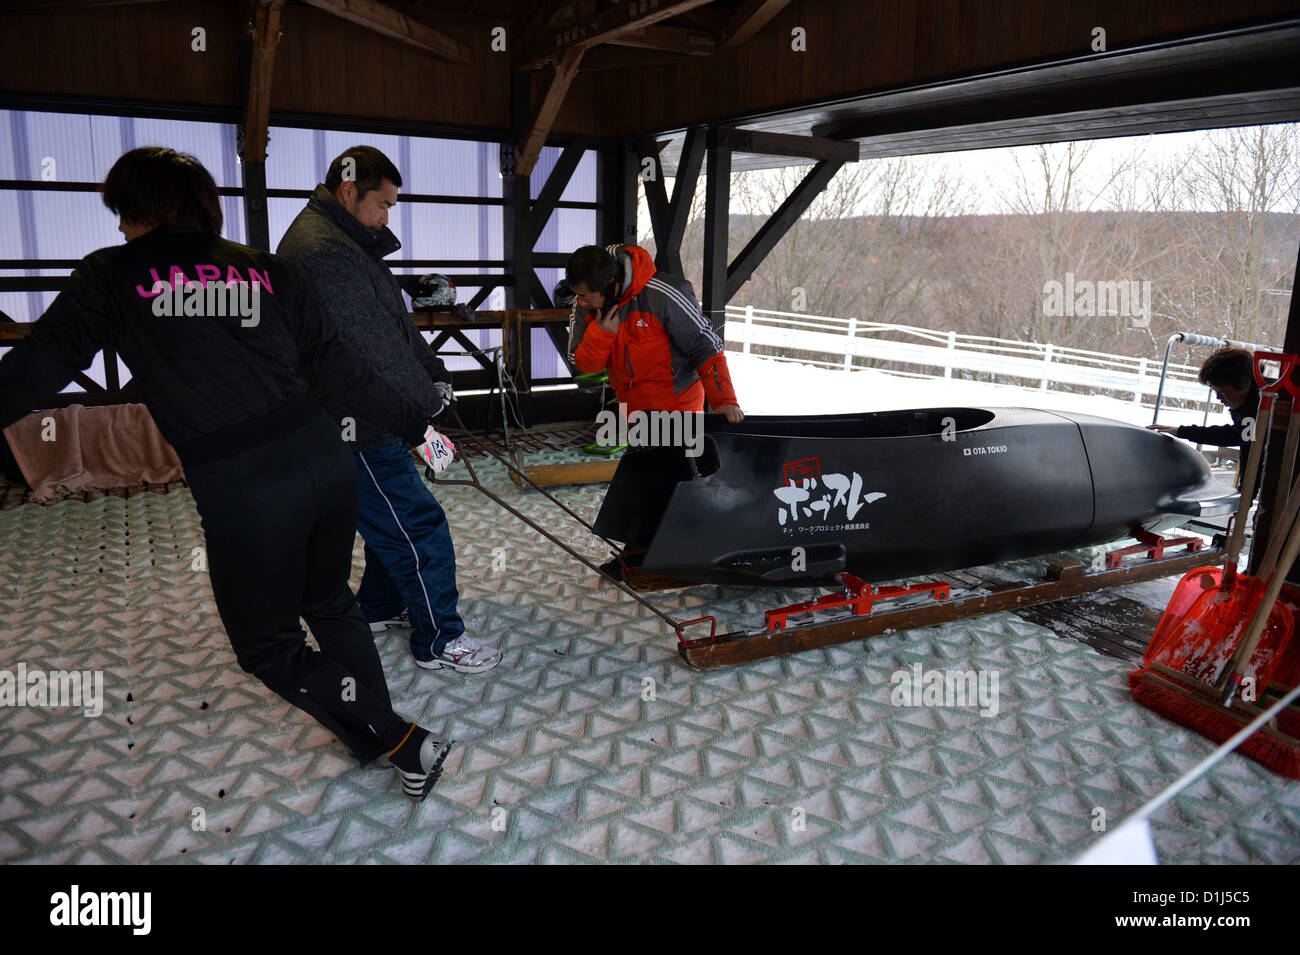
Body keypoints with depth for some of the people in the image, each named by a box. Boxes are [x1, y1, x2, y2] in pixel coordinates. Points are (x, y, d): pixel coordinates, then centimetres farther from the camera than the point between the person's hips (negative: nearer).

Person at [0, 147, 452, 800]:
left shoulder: (113, 275, 4)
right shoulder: (265, 270, 11)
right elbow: (339, 366, 9)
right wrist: (414, 426, 16)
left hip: (238, 490, -5)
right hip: (322, 457, 5)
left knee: (268, 647, 15)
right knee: (330, 604, 27)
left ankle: (404, 743, 12)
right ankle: (377, 732, 40)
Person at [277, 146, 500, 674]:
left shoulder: (346, 242, 14)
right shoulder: (325, 252, -22)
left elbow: (396, 322, 13)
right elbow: (375, 346, -25)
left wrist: (434, 373, 3)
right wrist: (430, 401, -14)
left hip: (365, 418, 11)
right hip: (358, 431, -11)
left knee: (391, 519, 23)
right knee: (420, 528, -4)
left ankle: (380, 607, 38)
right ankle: (439, 641, 8)